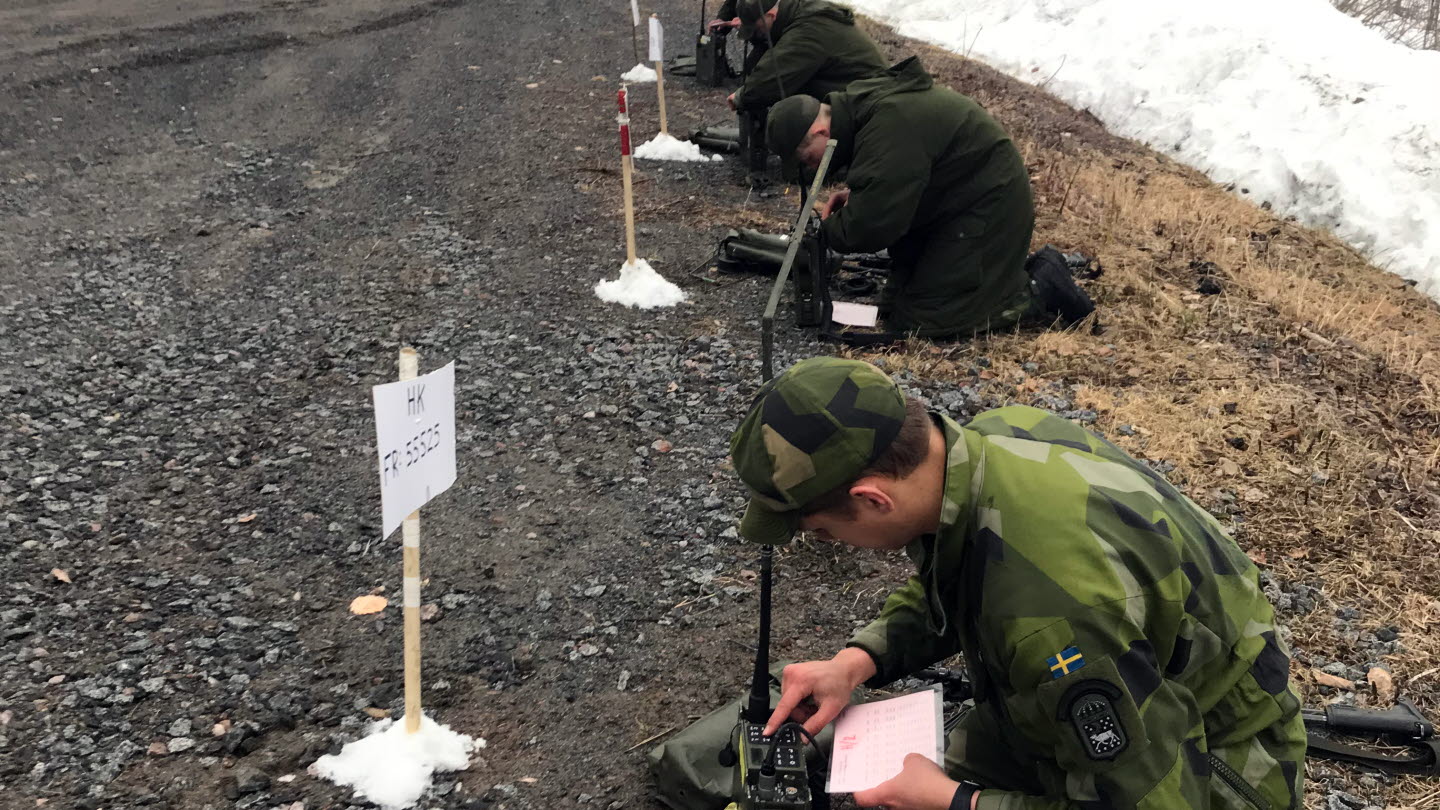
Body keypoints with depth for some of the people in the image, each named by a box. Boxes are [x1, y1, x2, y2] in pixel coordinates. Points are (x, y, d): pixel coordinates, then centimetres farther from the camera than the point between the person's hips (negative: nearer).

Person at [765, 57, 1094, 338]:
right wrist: (855, 195, 0)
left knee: (922, 320, -13)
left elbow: (873, 224, -32)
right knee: (893, 307, 12)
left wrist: (831, 229, -12)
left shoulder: (889, 127, -31)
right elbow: (888, 187, 20)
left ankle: (1040, 293, 0)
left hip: (989, 207, -10)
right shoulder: (860, 104, 3)